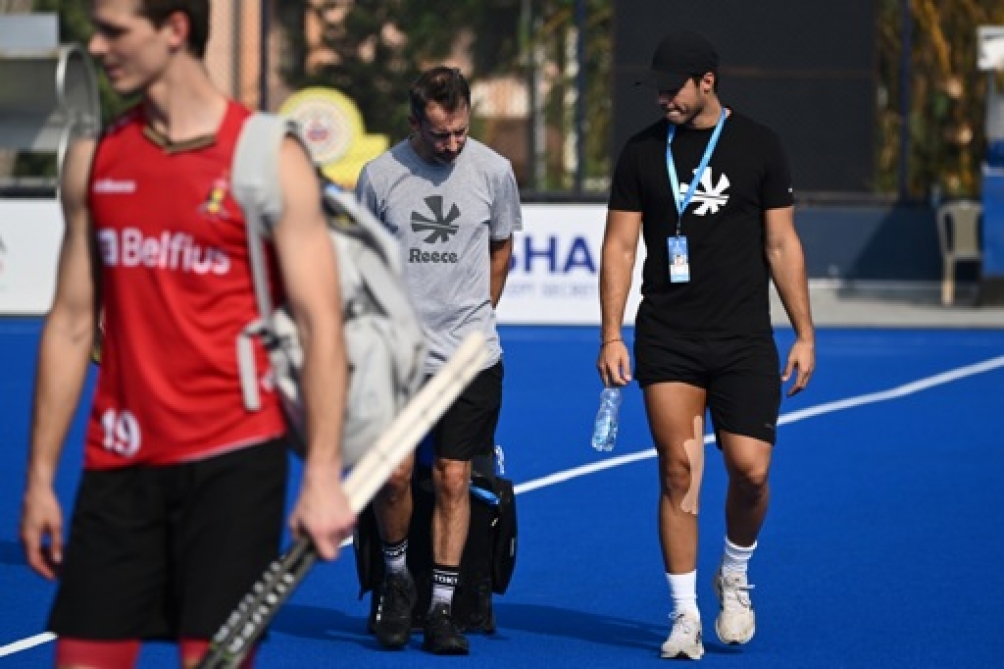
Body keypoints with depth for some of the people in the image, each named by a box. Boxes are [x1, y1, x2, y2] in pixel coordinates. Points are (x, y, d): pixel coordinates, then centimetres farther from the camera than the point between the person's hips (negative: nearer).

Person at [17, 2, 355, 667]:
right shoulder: (93, 159, 10)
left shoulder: (268, 158, -4)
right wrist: (40, 477, 11)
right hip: (120, 462, 5)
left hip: (232, 458, -4)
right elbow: (72, 324, 14)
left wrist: (323, 476, -16)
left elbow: (321, 323, -7)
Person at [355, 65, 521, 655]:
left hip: (472, 356, 1)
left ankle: (442, 607, 8)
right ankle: (396, 577, 17)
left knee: (454, 479, 1)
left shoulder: (494, 171, -1)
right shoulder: (380, 175, -4)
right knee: (395, 474, -9)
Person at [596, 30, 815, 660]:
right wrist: (611, 337, -1)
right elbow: (619, 247, 6)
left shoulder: (759, 146, 3)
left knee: (751, 469, -9)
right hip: (666, 342, 0)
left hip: (744, 341, 0)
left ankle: (735, 578, 20)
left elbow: (782, 244, 6)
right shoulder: (643, 151, 5)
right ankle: (685, 618, 2)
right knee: (679, 472, -5)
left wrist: (804, 335, 2)